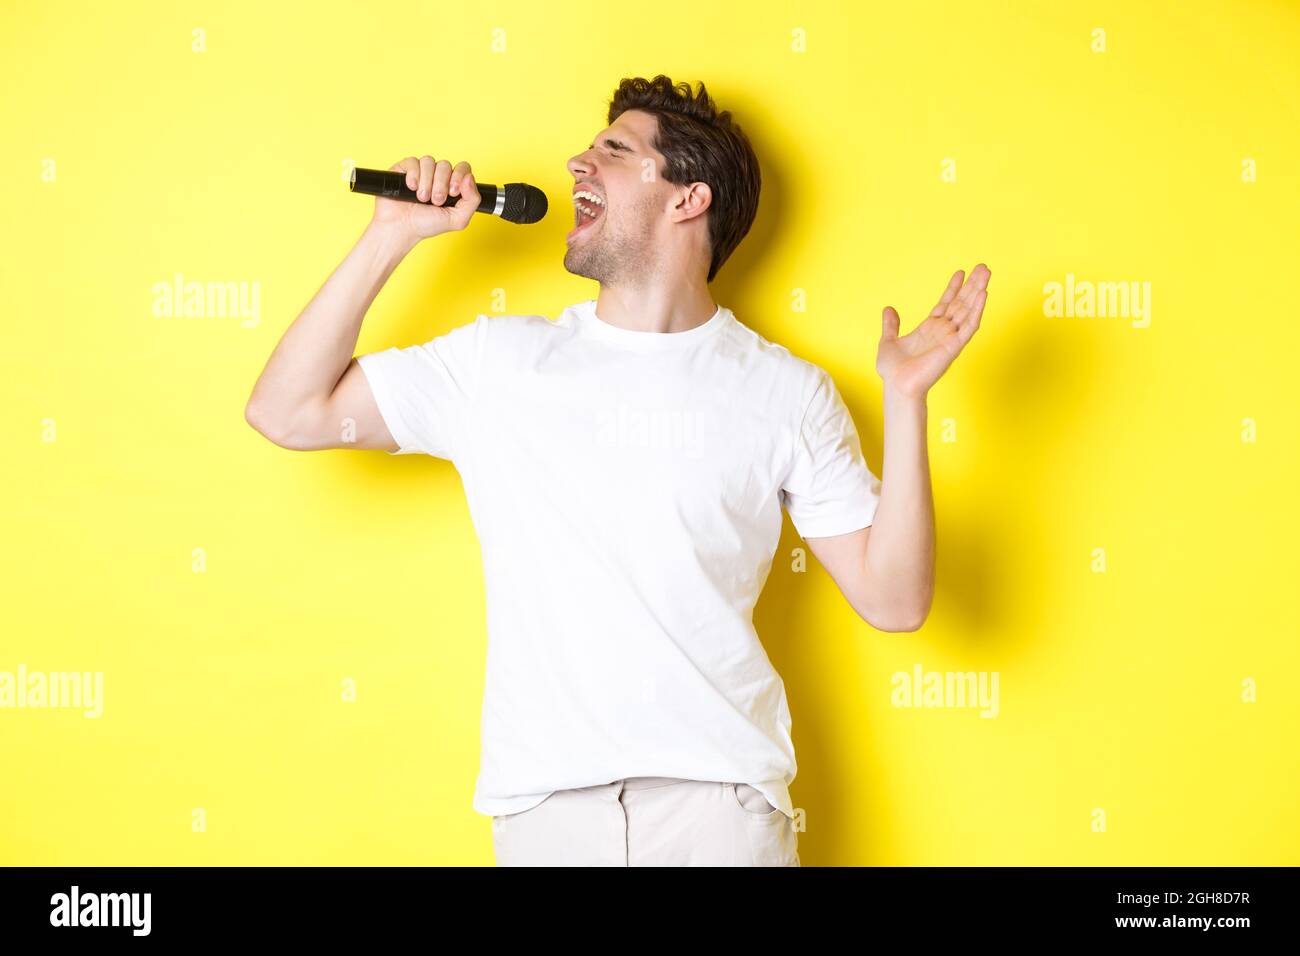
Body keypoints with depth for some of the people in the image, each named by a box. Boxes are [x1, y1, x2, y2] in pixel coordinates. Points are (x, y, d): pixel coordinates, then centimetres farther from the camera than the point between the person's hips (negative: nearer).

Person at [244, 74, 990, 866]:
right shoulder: (499, 360, 7)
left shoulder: (786, 392, 3)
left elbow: (893, 599, 0)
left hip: (722, 799, -1)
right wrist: (391, 237, 1)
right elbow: (287, 412, 4)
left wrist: (906, 397, -9)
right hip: (545, 799, 1)